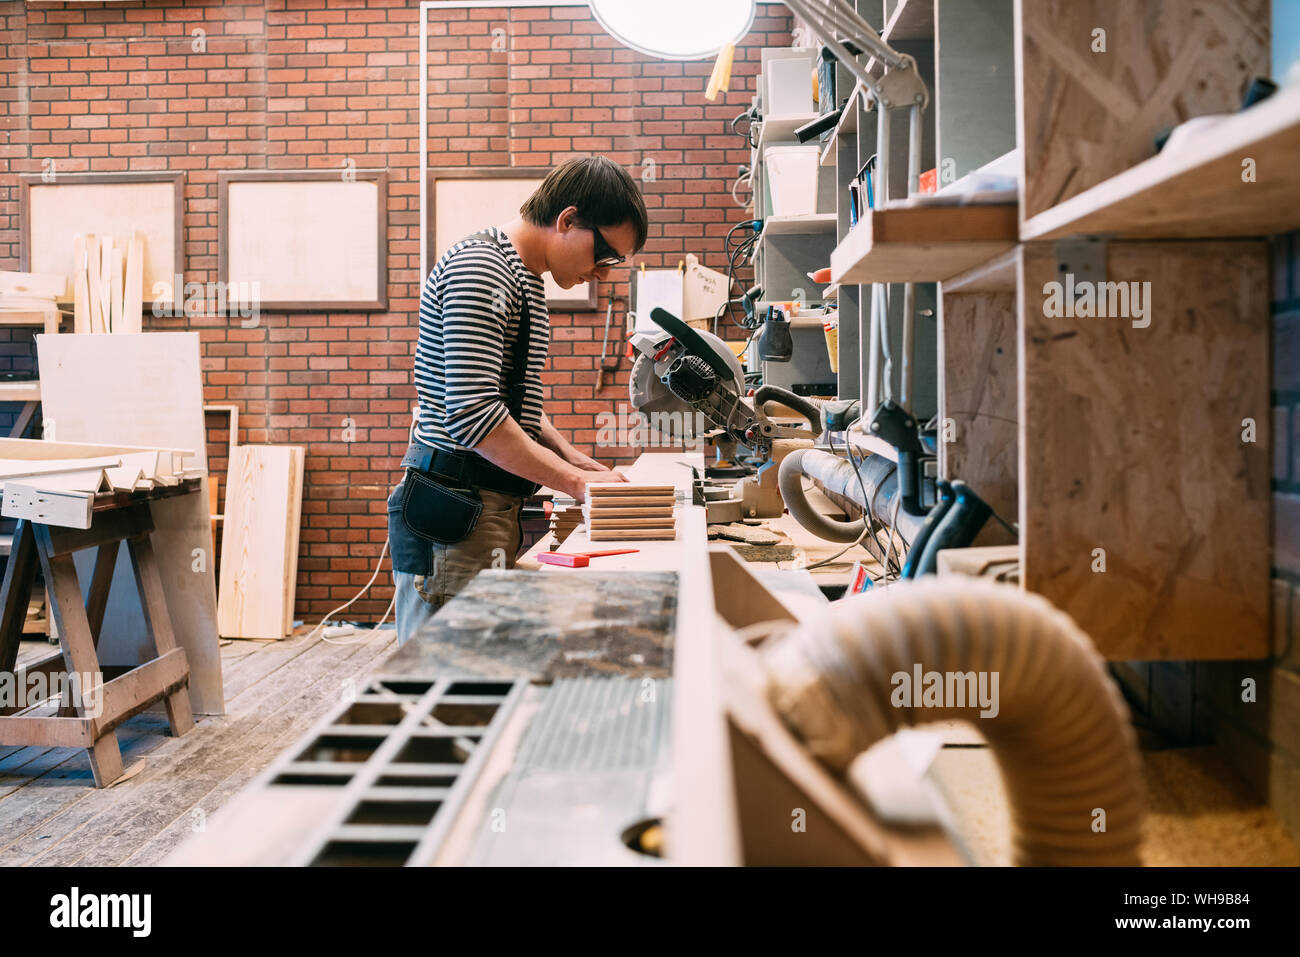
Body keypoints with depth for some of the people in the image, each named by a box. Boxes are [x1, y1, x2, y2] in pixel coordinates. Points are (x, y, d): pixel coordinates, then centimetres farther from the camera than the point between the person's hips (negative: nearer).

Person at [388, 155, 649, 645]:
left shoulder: (525, 279, 19)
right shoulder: (479, 268, -13)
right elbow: (474, 415, -22)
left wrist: (582, 464, 11)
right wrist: (577, 481, -15)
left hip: (489, 505, 10)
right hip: (452, 509, -10)